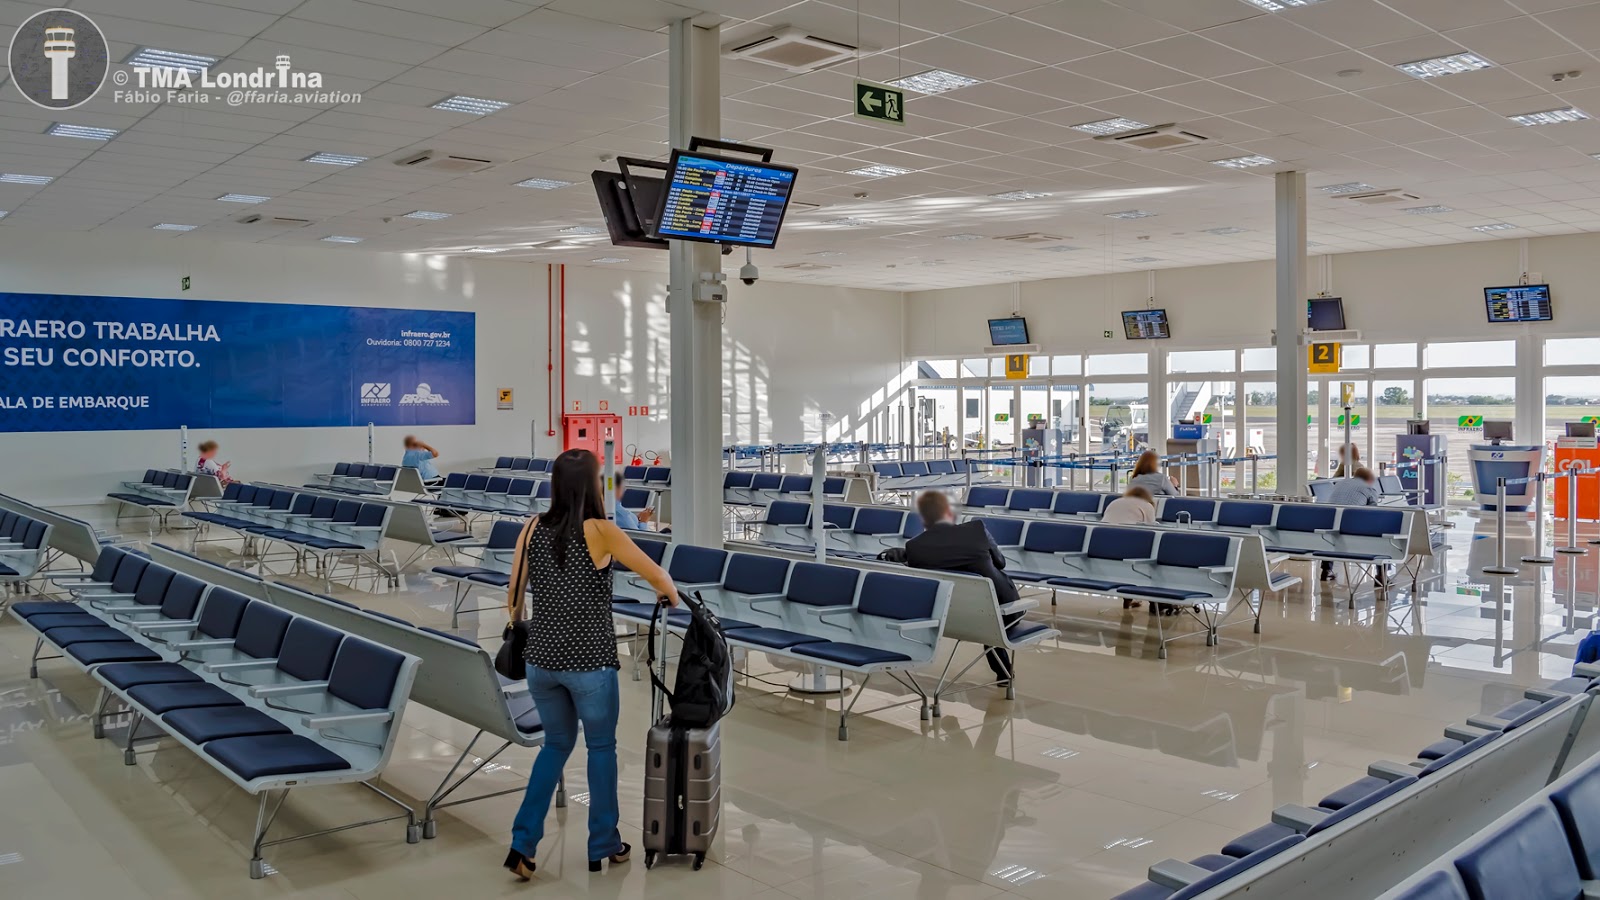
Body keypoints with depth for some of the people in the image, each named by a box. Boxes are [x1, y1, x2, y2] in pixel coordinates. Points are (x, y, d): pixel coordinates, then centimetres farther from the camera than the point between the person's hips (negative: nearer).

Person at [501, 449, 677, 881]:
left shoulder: (533, 528, 1)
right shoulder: (601, 531, -12)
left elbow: (514, 594, 7)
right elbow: (659, 577, -7)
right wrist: (669, 595, 15)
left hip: (542, 658, 4)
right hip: (589, 661, -4)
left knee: (556, 744, 22)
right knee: (601, 747, 16)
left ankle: (522, 843, 16)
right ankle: (603, 846, 26)